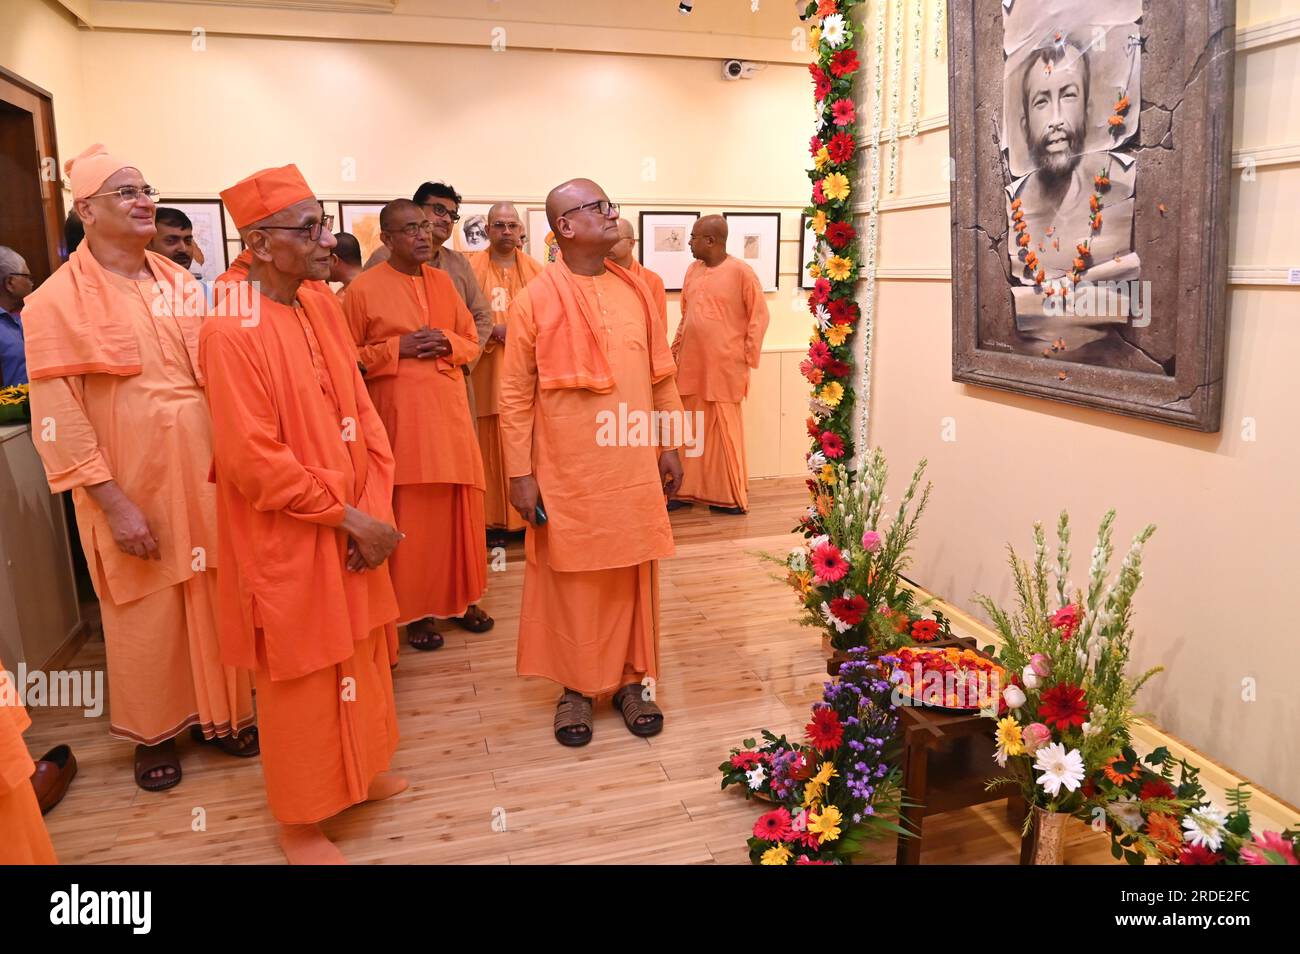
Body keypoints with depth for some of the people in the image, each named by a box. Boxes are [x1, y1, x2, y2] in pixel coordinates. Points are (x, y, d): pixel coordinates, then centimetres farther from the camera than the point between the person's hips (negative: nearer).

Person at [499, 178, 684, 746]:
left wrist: (669, 446, 9)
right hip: (567, 473, -3)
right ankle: (577, 686, 25)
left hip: (634, 469, 3)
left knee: (632, 578, 12)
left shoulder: (636, 292, 6)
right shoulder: (534, 300, -6)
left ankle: (633, 678, 29)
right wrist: (519, 473, -8)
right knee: (571, 581, 8)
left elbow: (661, 376, 11)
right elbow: (515, 394, -5)